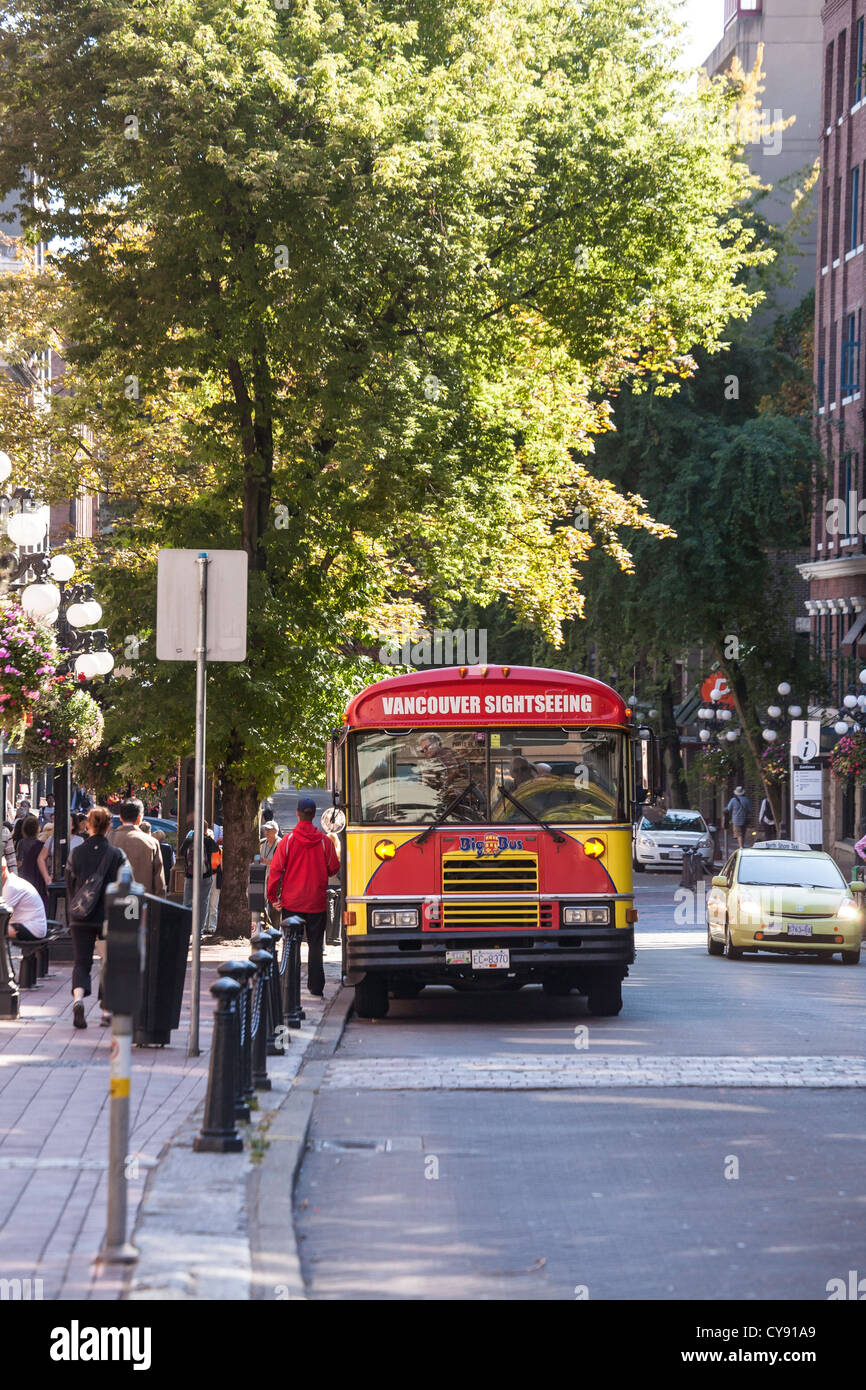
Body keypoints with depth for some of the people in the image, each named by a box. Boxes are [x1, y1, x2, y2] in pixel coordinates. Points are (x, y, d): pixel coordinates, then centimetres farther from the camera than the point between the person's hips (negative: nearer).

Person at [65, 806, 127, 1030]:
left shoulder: (76, 854, 0)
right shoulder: (117, 854, -5)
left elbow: (70, 888, 5)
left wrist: (70, 919, 13)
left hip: (81, 919, 1)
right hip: (109, 917, -1)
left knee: (81, 962, 5)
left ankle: (78, 997, -22)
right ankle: (107, 1011, 12)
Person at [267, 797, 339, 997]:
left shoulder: (288, 840, -8)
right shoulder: (324, 840, -5)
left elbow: (276, 869, -6)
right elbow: (334, 868, 4)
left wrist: (273, 896, 3)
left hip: (292, 902, -1)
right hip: (317, 902, 1)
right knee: (315, 945, 8)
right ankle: (316, 987, 7)